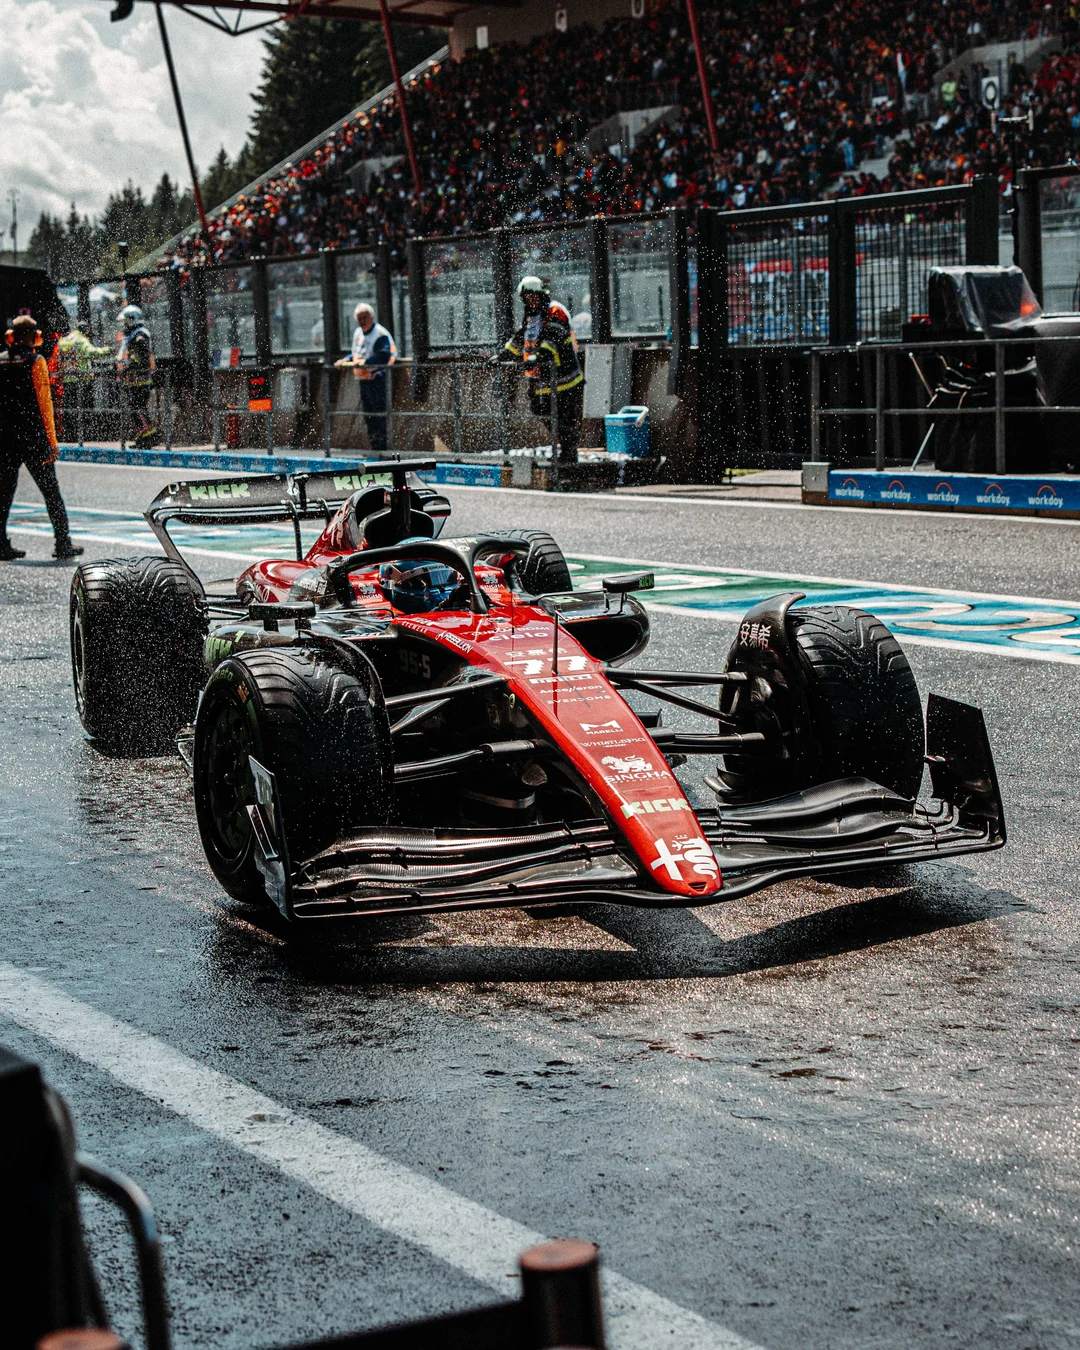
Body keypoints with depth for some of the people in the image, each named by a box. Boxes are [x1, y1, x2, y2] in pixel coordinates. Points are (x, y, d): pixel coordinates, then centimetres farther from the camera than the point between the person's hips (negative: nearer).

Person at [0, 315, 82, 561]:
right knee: (51, 491, 5)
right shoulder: (35, 361, -7)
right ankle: (63, 545, 6)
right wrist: (52, 442, -9)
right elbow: (44, 403, -11)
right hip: (32, 437, -4)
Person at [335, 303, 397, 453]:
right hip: (363, 380, 9)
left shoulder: (380, 334, -11)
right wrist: (345, 360, 11)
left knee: (380, 414, -10)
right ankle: (374, 447, 19)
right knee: (368, 415, 12)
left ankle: (383, 447, -7)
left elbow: (384, 356, -23)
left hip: (378, 378, -9)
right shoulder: (358, 333, 17)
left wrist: (364, 362, -28)